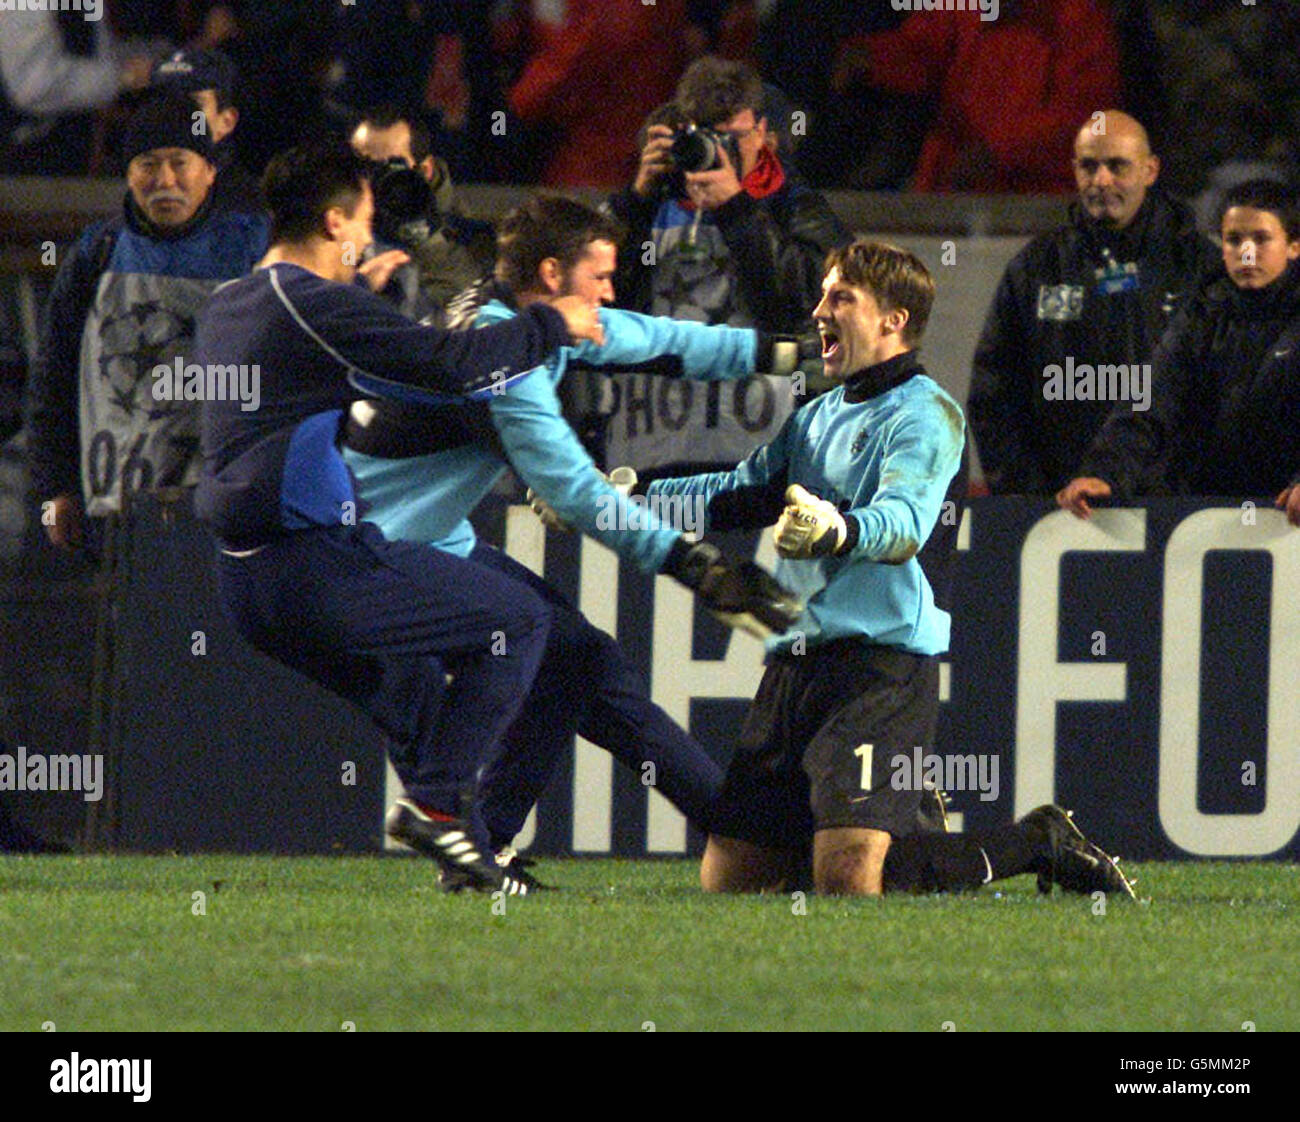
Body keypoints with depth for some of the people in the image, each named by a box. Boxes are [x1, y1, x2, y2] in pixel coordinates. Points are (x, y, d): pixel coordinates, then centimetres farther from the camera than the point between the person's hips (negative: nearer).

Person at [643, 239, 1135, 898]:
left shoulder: (926, 415, -5)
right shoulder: (818, 417, 22)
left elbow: (903, 524, -22)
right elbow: (746, 493, 31)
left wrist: (837, 531, -44)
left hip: (880, 657, -8)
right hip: (795, 663, 8)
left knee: (847, 877, -23)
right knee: (728, 880, 6)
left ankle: (1035, 844, -1)